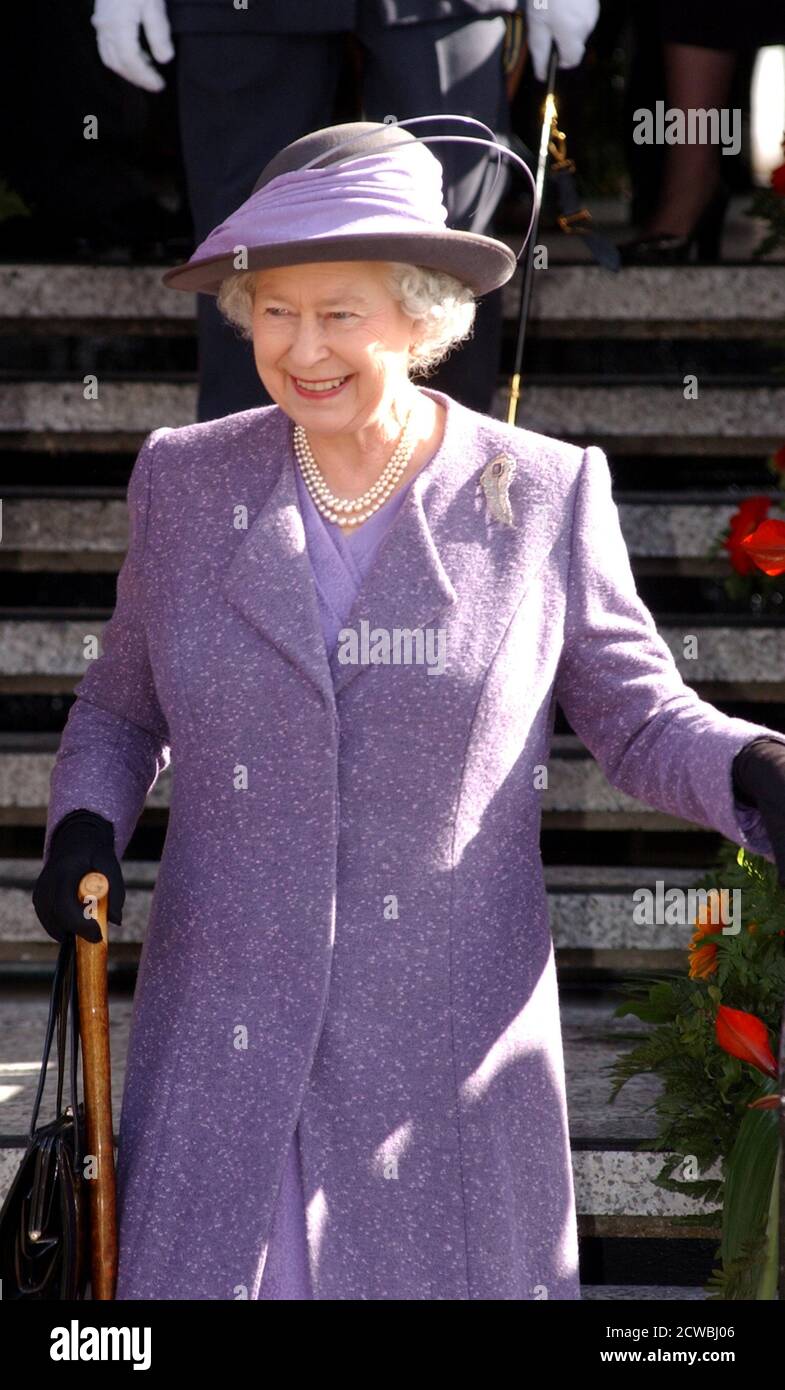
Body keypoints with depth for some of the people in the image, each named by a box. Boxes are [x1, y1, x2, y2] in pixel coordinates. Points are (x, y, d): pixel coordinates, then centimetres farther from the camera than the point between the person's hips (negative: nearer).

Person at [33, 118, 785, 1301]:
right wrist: (85, 826, -6)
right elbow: (124, 706, 14)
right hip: (222, 1056, 2)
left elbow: (637, 718, 4)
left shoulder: (544, 497, -4)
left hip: (446, 1055, -1)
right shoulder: (188, 482, 2)